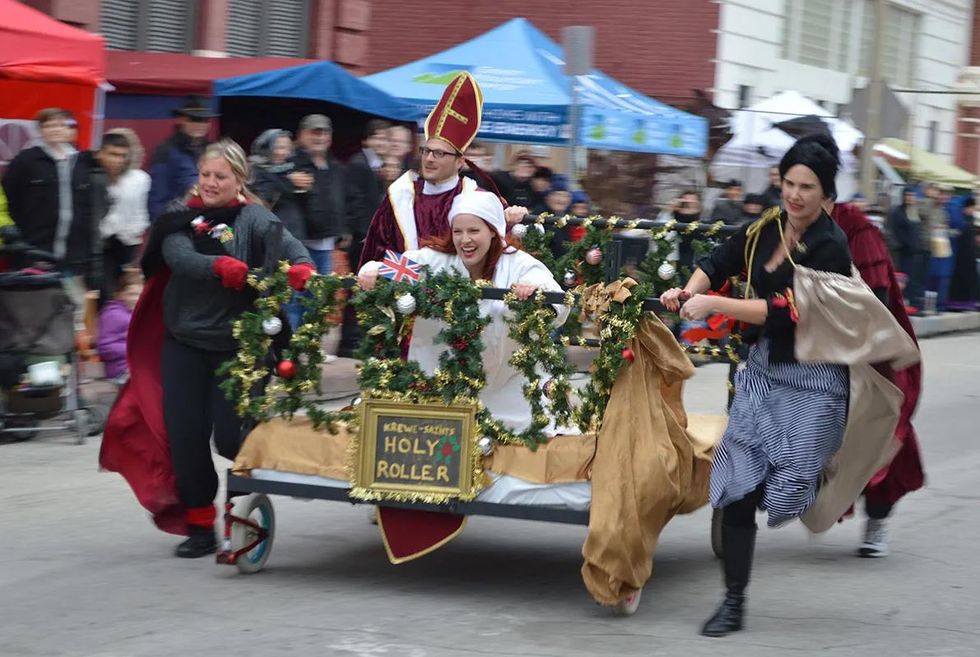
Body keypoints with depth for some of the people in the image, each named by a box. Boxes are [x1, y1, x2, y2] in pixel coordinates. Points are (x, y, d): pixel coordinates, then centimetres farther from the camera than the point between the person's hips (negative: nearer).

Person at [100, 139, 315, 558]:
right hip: (184, 341, 3)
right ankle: (200, 525, 15)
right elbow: (179, 258, -14)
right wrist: (219, 266, -34)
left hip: (238, 344, -3)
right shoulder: (181, 220, 6)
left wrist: (303, 266, -44)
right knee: (185, 436, 0)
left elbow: (285, 242, -20)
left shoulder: (253, 218, -1)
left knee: (230, 437, -7)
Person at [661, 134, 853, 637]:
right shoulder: (764, 230, 3)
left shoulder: (830, 247, -15)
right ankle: (733, 602, 9)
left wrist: (713, 304, -24)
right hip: (762, 371, 5)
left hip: (812, 382, -5)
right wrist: (689, 291, -9)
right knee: (737, 488, -1)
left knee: (787, 492, -7)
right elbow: (718, 264, 11)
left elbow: (786, 312, -22)